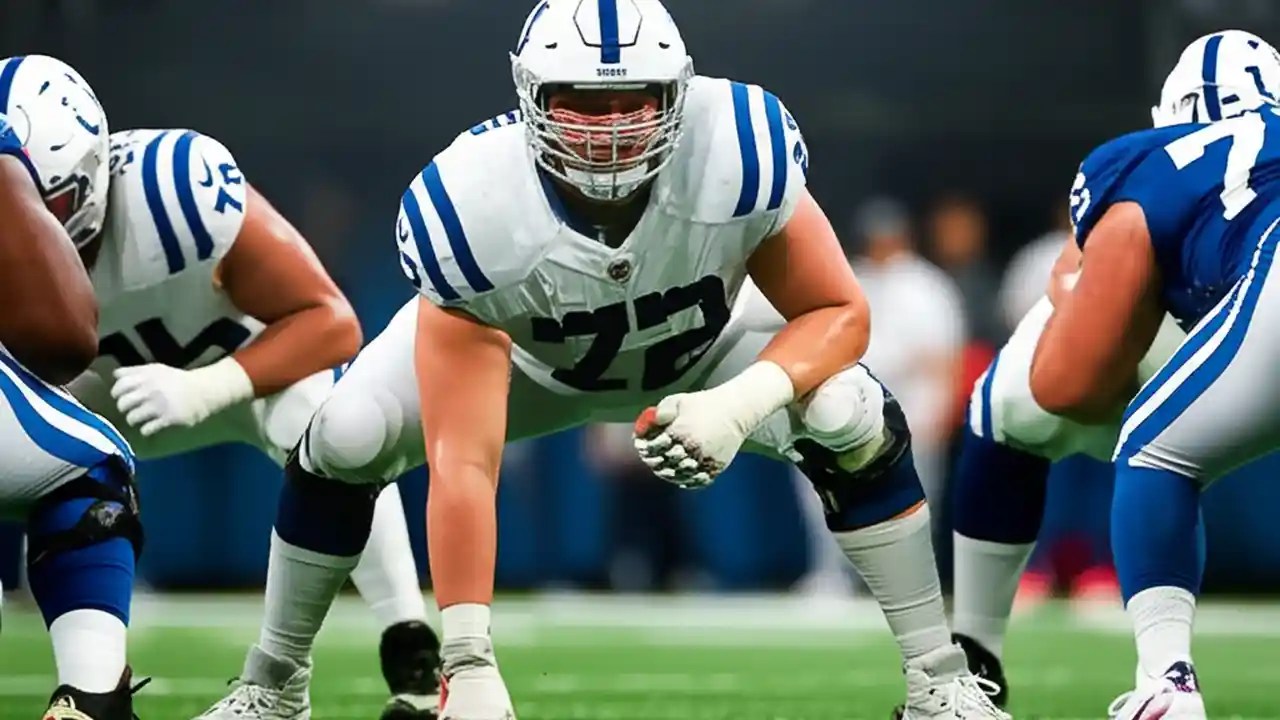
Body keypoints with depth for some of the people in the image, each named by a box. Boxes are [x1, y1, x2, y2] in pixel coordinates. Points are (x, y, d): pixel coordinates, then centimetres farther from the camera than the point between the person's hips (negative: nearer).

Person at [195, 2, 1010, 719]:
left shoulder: (737, 152, -39)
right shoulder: (475, 214, -41)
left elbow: (839, 313, -23)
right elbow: (463, 463, -41)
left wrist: (739, 406, -43)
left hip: (702, 349, 1)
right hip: (523, 356, -1)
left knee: (850, 419, -23)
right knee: (343, 442, -19)